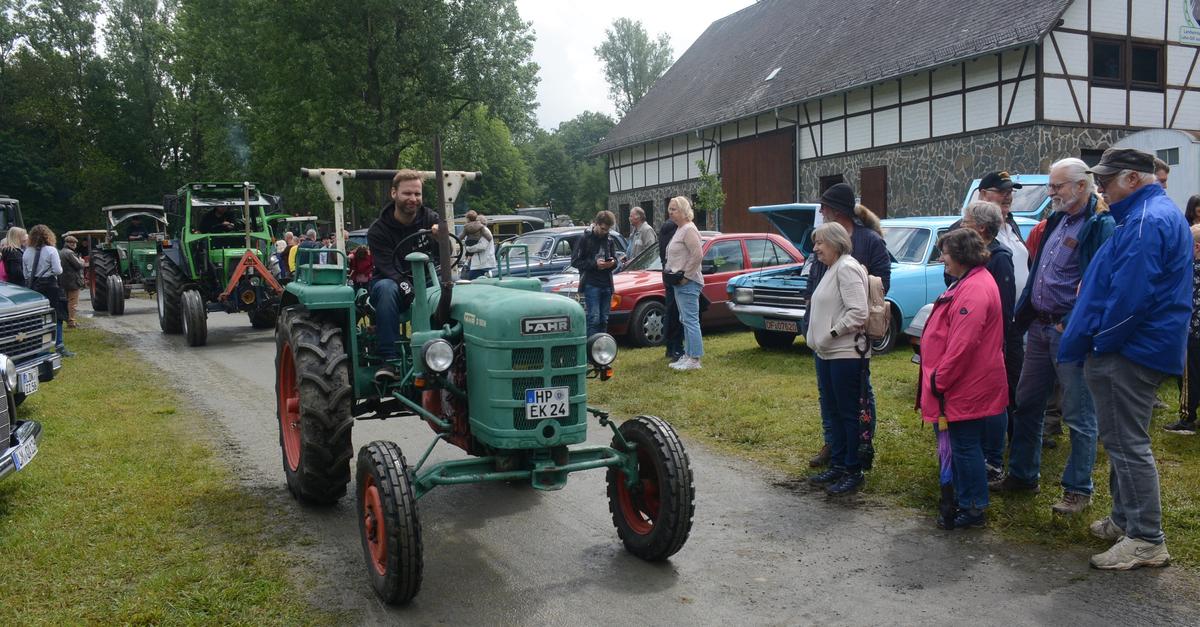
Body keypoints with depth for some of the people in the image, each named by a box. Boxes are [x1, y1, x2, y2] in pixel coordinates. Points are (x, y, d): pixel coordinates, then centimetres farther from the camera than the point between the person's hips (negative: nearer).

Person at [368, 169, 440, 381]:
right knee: (387, 289, -38)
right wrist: (409, 290, -36)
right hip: (393, 282, -2)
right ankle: (389, 360, -38)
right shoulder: (378, 230, -7)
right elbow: (387, 268, -18)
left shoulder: (429, 218, 2)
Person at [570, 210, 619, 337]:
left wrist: (612, 262, -6)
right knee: (594, 318, -11)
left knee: (604, 320, 7)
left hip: (606, 285, 5)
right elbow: (575, 261, -4)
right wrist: (594, 264, -15)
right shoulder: (585, 238, -1)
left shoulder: (609, 240, 14)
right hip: (591, 285, -5)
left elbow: (615, 260, 19)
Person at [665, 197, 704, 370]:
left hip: (688, 283, -11)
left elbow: (698, 255, -22)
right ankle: (688, 355, 20)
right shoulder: (679, 229, 18)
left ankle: (694, 360, -6)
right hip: (679, 283, 11)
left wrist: (686, 276, -18)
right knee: (686, 321, 14)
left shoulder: (689, 229, -13)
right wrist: (670, 274, 15)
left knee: (691, 320, -8)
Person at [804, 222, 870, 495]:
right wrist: (816, 337, 11)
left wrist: (831, 334, -18)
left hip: (846, 354, -10)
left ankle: (853, 472, 10)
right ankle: (837, 465, 28)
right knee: (832, 411, 16)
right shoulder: (831, 269, 16)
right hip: (826, 353, 10)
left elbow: (858, 313, -23)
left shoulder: (847, 268, -15)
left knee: (849, 413, 0)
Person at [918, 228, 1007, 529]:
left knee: (965, 446, 0)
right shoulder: (971, 282, 14)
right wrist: (940, 377, 19)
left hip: (967, 389, -11)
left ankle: (973, 509, 11)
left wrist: (939, 380, -19)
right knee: (963, 444, 18)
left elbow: (963, 343, -27)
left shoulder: (975, 289, -22)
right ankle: (964, 499, 30)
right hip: (967, 385, 11)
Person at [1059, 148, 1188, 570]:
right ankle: (1125, 520, 31)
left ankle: (1147, 541, 4)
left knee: (1127, 444, -4)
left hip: (1129, 354, -11)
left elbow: (1130, 296, -26)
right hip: (1136, 349, 11)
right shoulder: (1159, 213, 17)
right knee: (1122, 440, 19)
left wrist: (1100, 343, -14)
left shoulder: (1147, 221, -20)